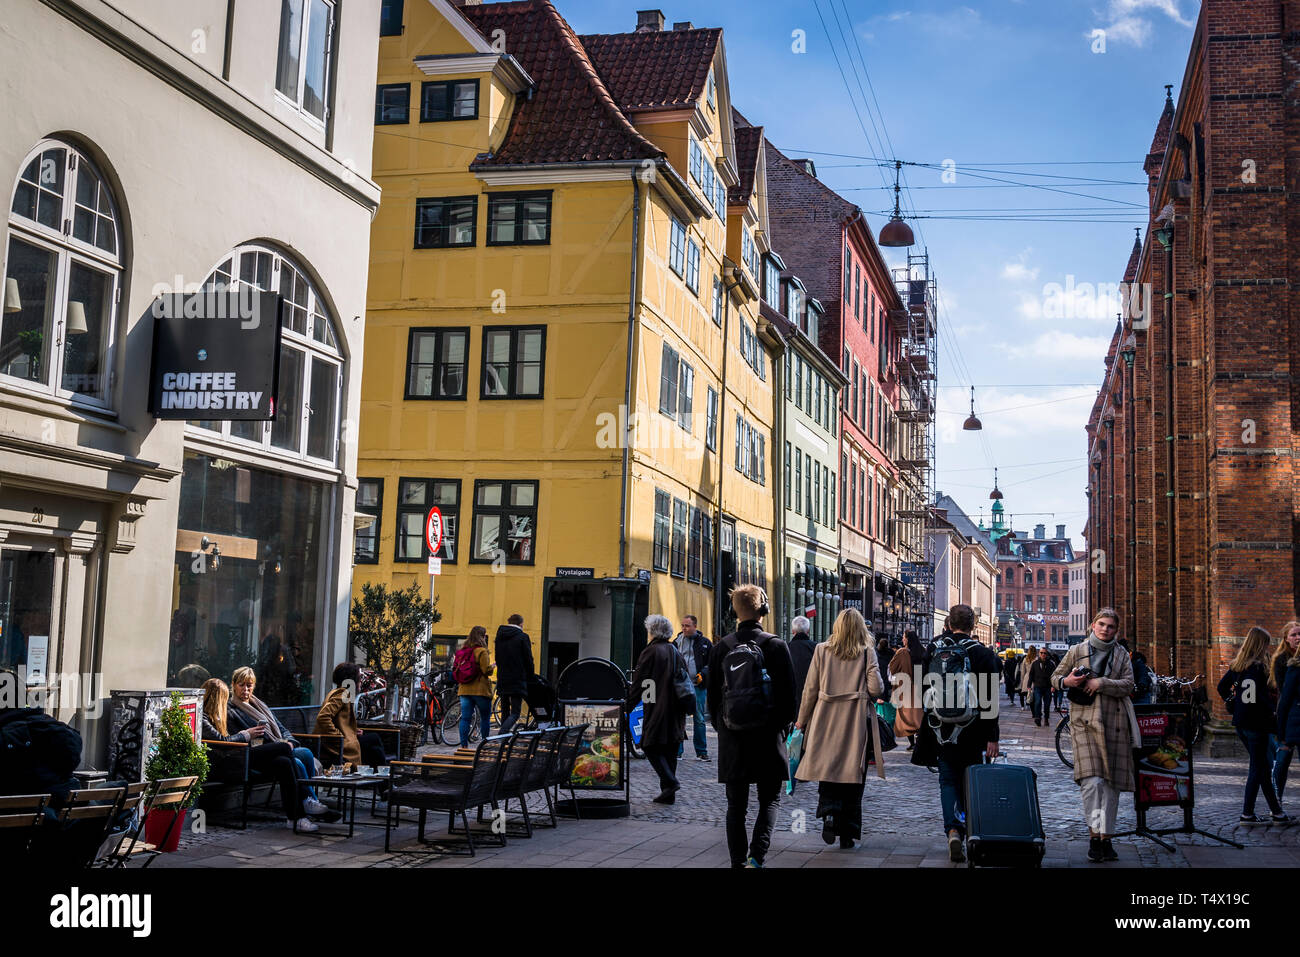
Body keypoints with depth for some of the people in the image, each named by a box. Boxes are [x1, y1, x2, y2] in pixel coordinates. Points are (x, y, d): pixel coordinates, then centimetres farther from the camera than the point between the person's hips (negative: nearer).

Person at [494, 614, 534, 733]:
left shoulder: (499, 636, 11)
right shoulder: (523, 637, -6)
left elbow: (497, 658, 16)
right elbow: (528, 659, -5)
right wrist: (530, 677, 7)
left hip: (502, 680, 5)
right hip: (517, 681, -5)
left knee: (505, 712, 15)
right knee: (515, 713, -6)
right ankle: (502, 732, -28)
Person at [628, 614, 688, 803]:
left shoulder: (650, 652, -8)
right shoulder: (676, 652, 12)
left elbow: (638, 684, -9)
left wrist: (627, 707, -3)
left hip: (657, 709, -7)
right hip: (676, 712, 7)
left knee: (651, 746, 0)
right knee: (670, 750, 10)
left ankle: (669, 782, -15)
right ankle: (668, 793, 9)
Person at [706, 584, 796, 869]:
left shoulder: (721, 647, 0)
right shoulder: (776, 646, -6)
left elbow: (713, 694, 5)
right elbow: (789, 693, -4)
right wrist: (783, 725, 11)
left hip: (732, 738, 2)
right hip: (767, 737, -2)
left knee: (736, 804, 10)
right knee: (769, 800, 8)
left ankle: (738, 861, 10)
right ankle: (757, 856, -10)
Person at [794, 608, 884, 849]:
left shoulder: (822, 650, 2)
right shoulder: (867, 652, -2)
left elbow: (810, 689, 4)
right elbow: (876, 688, -7)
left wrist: (802, 720, 14)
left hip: (826, 720, 1)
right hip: (857, 721, -1)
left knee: (828, 769, 9)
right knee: (852, 776, 6)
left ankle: (829, 813, -16)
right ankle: (848, 834, 9)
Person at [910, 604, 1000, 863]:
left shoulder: (934, 650, 1)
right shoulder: (983, 654, -7)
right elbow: (990, 699, -9)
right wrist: (992, 737, -7)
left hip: (941, 731, 2)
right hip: (971, 733, -1)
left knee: (948, 781, 7)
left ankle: (953, 830, -12)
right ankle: (970, 832, 21)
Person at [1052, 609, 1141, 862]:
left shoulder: (1122, 655, 12)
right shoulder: (1077, 651, 9)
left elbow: (1128, 685, -1)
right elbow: (1055, 677, 13)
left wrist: (1101, 683, -13)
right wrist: (1067, 682, -9)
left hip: (1115, 723, 2)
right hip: (1085, 721, -2)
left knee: (1111, 783, 4)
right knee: (1091, 780, -15)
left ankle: (1105, 838, 13)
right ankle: (1094, 833, -8)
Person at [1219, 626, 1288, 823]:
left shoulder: (1236, 665, 8)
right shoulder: (1258, 667, -16)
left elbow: (1222, 687, 13)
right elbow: (1261, 697, -22)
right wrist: (1273, 716, -12)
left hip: (1240, 723, 8)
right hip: (1256, 723, -8)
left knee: (1262, 765, 16)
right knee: (1258, 768, 2)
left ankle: (1276, 810, 24)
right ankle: (1247, 813, 5)